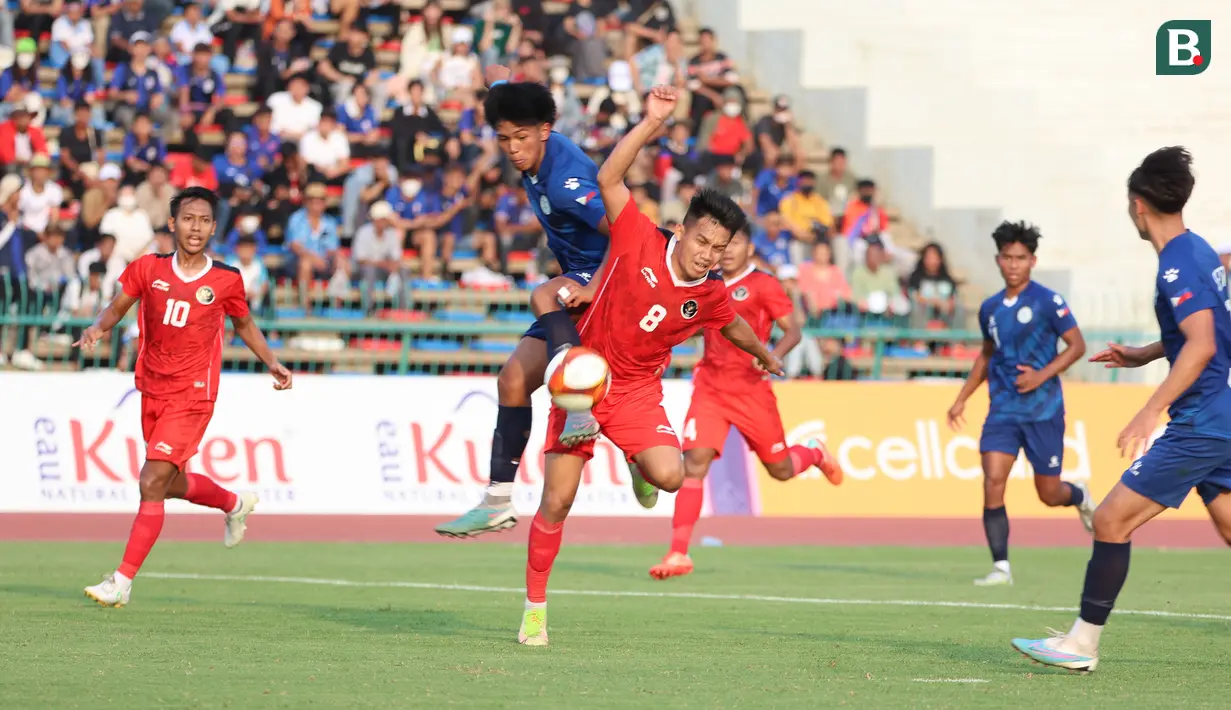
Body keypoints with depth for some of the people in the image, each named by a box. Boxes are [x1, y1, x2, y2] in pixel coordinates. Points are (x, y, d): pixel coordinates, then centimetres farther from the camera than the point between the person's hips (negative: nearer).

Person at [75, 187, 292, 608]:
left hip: (192, 395, -4)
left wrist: (272, 363, 4)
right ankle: (235, 503, 51)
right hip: (152, 391, 4)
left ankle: (123, 581, -9)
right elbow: (117, 308, 8)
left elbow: (244, 324, 13)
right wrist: (98, 328, -13)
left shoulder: (226, 280, -4)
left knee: (152, 483, -15)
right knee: (172, 484, 19)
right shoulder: (148, 269, -1)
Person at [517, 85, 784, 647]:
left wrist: (766, 356, 36)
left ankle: (638, 465, 16)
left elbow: (732, 325, 20)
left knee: (669, 476, -24)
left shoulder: (709, 295, -4)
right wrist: (652, 123, -29)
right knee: (556, 502, -4)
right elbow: (609, 179, -23)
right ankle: (535, 609, 12)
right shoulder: (639, 242, -15)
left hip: (637, 390, 2)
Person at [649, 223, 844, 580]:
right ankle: (678, 554, -18)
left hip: (751, 389, -3)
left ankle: (816, 454, 47)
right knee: (695, 462, -15)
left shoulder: (763, 285, -6)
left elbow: (793, 331, -10)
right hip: (710, 387, 3)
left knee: (780, 469, 9)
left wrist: (773, 356, -28)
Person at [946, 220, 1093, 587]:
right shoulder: (990, 309, 9)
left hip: (1043, 409, -4)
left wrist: (1042, 375, -18)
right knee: (993, 481, -15)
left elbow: (1077, 345, -6)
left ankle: (1079, 495, 43)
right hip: (1003, 409, 4)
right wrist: (962, 399, 21)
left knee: (1049, 494, 5)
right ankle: (1000, 566, -12)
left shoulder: (1048, 302, -8)